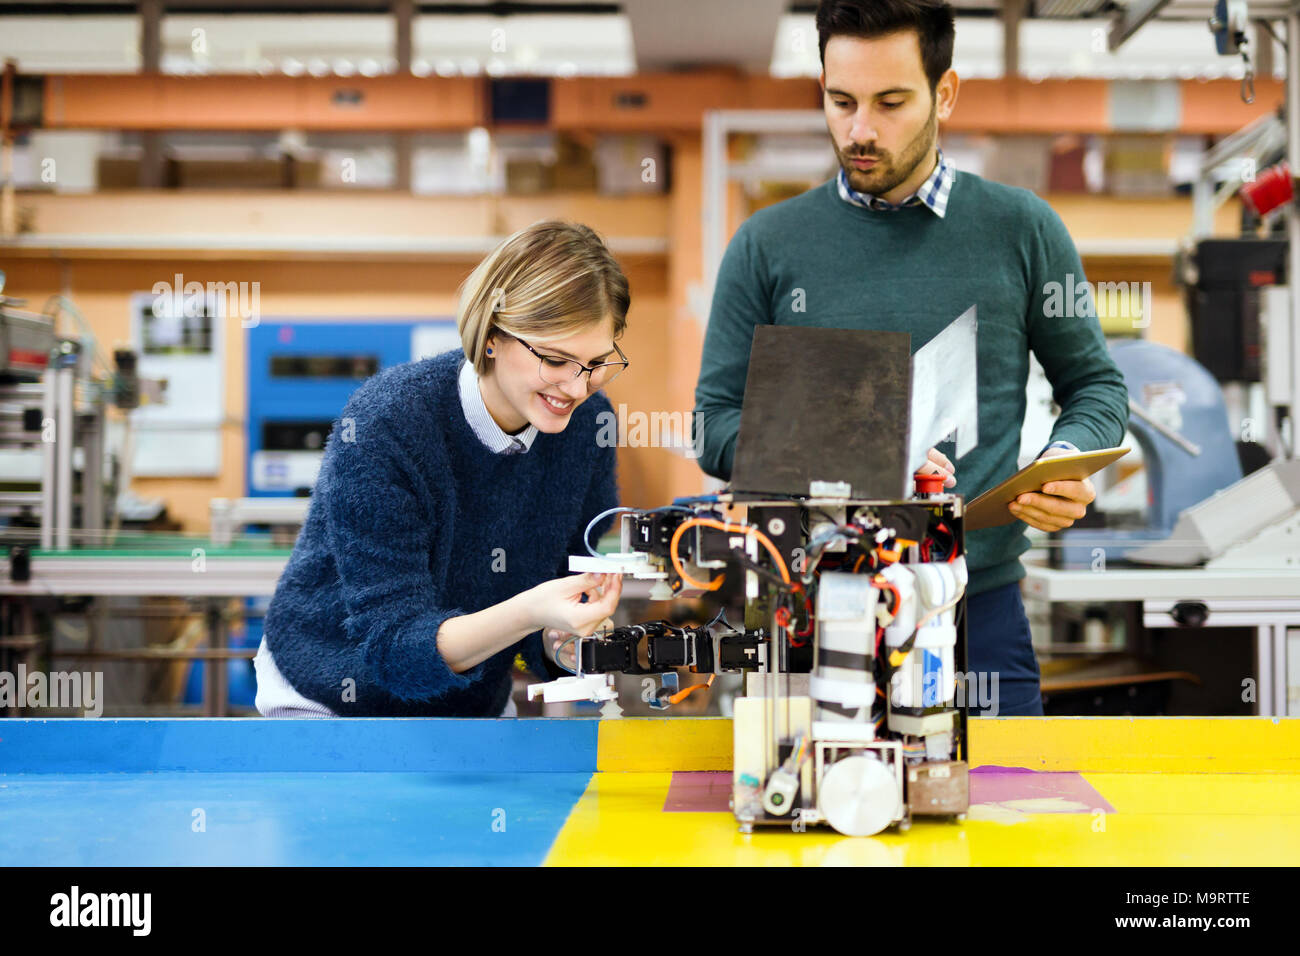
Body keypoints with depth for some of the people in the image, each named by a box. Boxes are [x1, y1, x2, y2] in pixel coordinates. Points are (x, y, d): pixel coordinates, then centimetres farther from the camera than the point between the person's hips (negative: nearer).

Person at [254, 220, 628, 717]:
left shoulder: (587, 420, -9)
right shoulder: (382, 423, -24)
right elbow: (392, 648, -26)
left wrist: (563, 640, -25)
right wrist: (528, 613, -43)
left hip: (479, 707, 4)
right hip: (330, 704, -3)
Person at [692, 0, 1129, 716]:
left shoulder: (1021, 229, 6)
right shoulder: (767, 246, 5)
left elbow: (1095, 386, 13)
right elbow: (715, 425, 5)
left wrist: (1066, 468, -8)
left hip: (980, 609, 0)